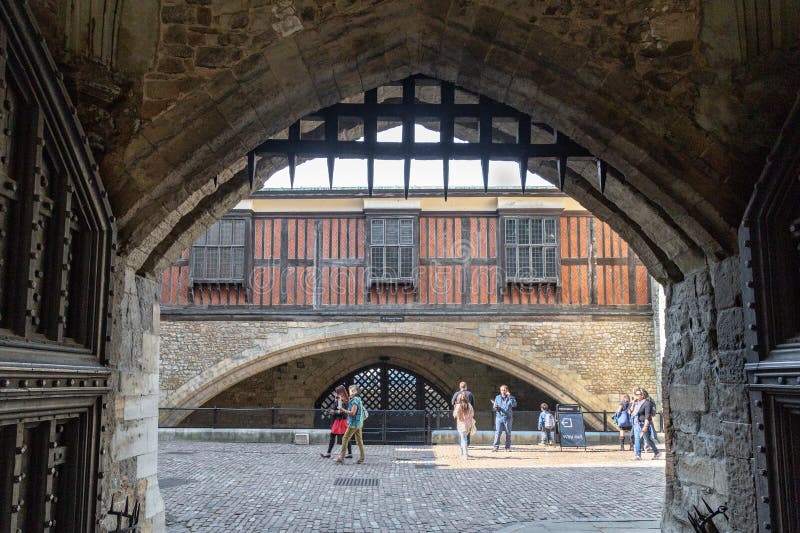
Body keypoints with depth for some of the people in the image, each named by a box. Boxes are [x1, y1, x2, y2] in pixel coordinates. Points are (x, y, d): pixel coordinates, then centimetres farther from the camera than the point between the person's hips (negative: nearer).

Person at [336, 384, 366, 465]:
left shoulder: (355, 400, -16)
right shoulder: (358, 400, 14)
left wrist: (343, 410, -12)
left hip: (354, 423, -9)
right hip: (359, 423, 9)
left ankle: (341, 457, -3)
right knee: (359, 440, 10)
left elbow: (352, 413, -21)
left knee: (345, 439, -4)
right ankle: (362, 457, 11)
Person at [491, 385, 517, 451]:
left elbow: (514, 405, -13)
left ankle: (508, 447, 11)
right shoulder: (497, 397, 11)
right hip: (499, 417, 1)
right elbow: (494, 408, 10)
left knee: (508, 433, 3)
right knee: (497, 432, -7)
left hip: (508, 417, -1)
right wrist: (495, 406, -13)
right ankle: (496, 446, -5)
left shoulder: (511, 398, 6)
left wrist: (509, 397, -19)